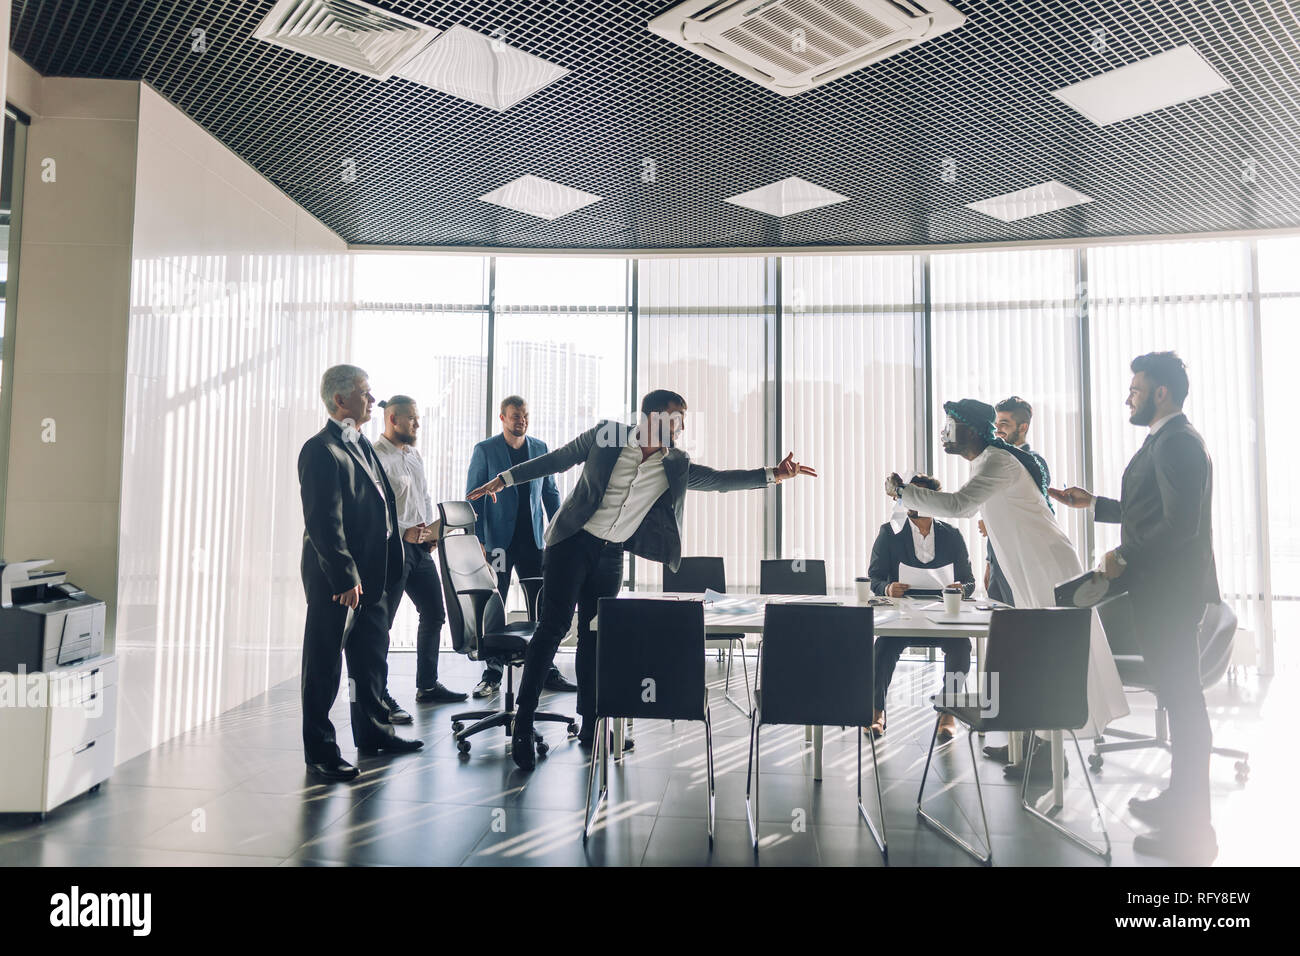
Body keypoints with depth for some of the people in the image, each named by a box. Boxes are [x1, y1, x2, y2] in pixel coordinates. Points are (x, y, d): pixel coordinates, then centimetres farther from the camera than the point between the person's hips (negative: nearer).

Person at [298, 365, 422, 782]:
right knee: (325, 663, 4)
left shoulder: (362, 445, 14)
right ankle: (319, 749, 17)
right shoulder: (322, 450, -16)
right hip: (336, 580, -9)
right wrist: (346, 578, -23)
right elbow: (324, 523, -22)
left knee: (371, 656, 19)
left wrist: (384, 570, 14)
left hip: (370, 576, 10)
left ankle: (372, 731, 34)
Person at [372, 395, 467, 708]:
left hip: (419, 547, 9)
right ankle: (379, 697, 7)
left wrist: (430, 530, 7)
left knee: (434, 613, 14)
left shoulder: (415, 455, 17)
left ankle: (428, 685, 27)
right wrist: (403, 531, -22)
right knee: (381, 623, -2)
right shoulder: (376, 456, -10)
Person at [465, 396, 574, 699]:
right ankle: (492, 675, 14)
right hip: (498, 541, -3)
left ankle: (547, 672, 14)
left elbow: (550, 492, 13)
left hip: (533, 540, 3)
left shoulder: (540, 448, 9)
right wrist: (477, 541, -11)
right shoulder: (484, 450, -2)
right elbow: (473, 498, -3)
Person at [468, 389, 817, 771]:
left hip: (611, 556, 4)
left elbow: (719, 480, 2)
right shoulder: (604, 435, -5)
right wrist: (504, 479, 8)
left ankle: (591, 724, 21)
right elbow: (557, 459, 4)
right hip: (573, 543, -3)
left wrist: (773, 474, -8)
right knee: (553, 626, -9)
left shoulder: (676, 465, 3)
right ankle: (522, 727, -3)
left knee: (595, 634, 9)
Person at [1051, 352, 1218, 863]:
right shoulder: (1167, 441, 18)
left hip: (1171, 592, -11)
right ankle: (1180, 801, 31)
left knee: (1182, 701, -4)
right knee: (1181, 700, 18)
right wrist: (1095, 503, 23)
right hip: (1163, 591, 11)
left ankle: (1192, 832, 6)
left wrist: (1125, 557, -16)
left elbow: (1180, 523, -25)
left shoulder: (1177, 442, -16)